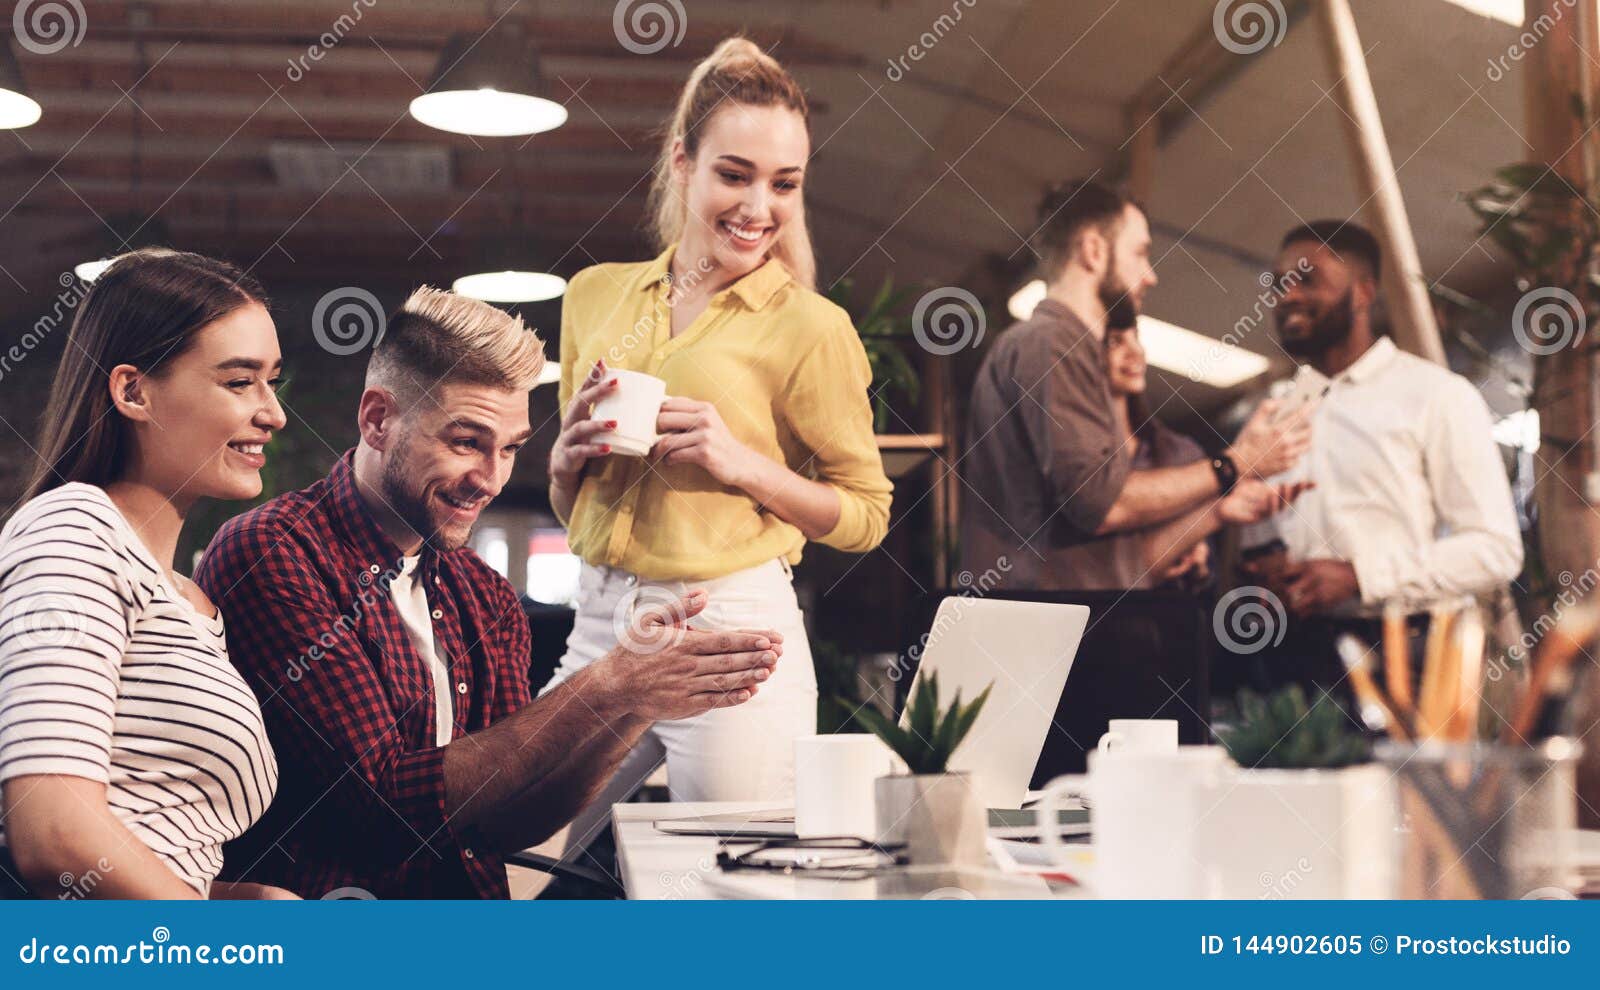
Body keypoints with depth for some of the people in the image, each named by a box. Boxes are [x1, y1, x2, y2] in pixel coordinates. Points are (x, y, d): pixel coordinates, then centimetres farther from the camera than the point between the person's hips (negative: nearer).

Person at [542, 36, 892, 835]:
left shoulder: (808, 327, -5)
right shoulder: (595, 295, 10)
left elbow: (867, 514, -1)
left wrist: (745, 463, -15)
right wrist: (568, 452, -4)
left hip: (733, 629, -5)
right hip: (599, 626, 5)